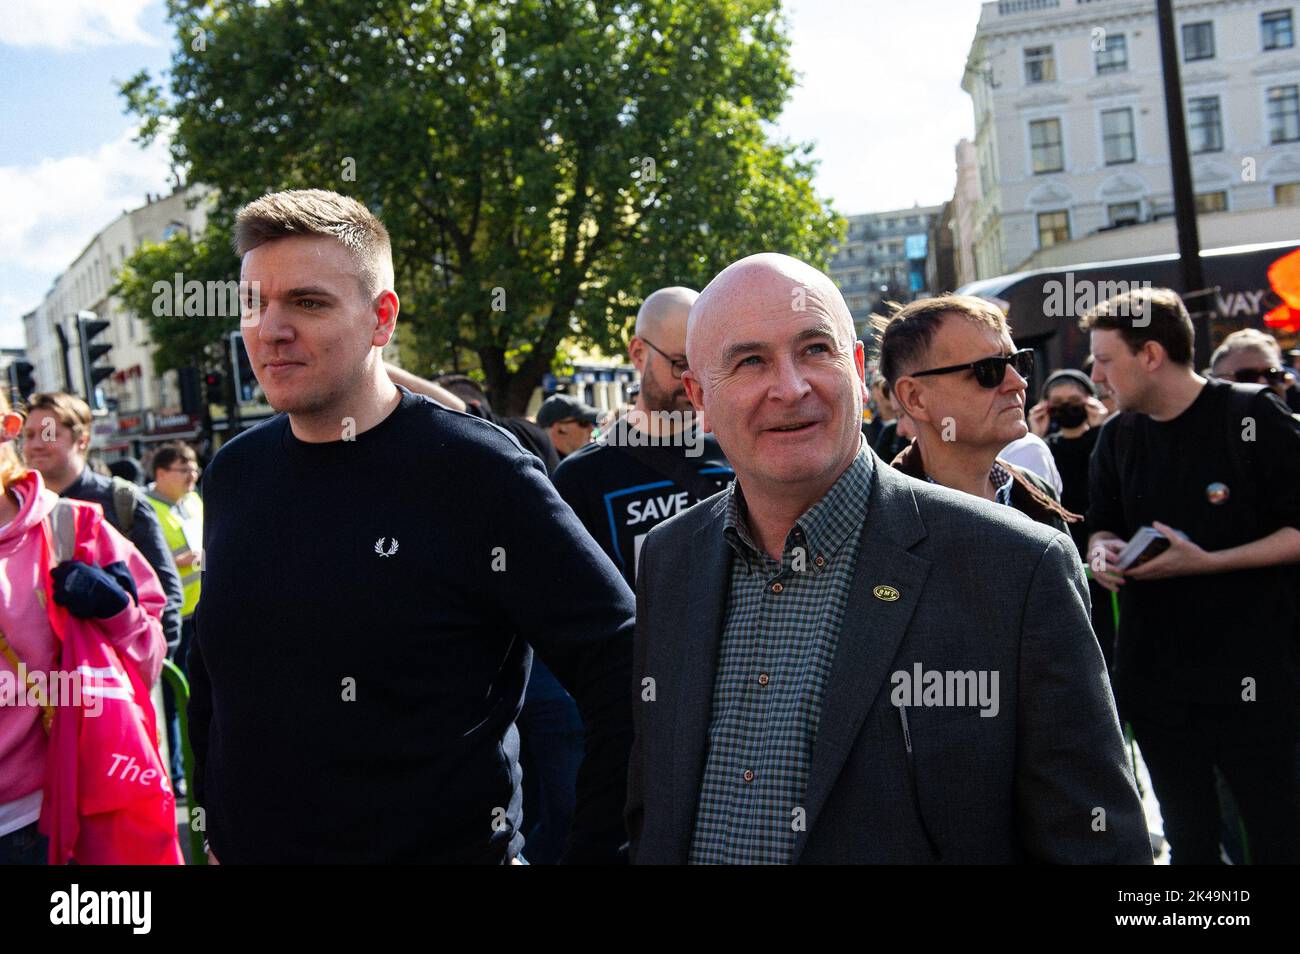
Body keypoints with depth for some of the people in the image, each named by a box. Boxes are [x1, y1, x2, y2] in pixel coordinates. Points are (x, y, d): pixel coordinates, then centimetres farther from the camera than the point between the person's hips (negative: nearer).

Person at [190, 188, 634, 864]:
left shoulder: (478, 471, -18)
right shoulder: (233, 473, 1)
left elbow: (623, 674, -18)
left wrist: (593, 851, -17)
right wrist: (216, 824, 12)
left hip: (447, 846, -5)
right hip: (247, 846, 5)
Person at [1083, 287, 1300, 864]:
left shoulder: (1253, 417, -10)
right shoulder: (1117, 436, 6)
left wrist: (1207, 562, -20)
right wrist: (1102, 551, -5)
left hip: (1253, 678, -5)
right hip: (1153, 676, 5)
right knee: (1189, 841, 17)